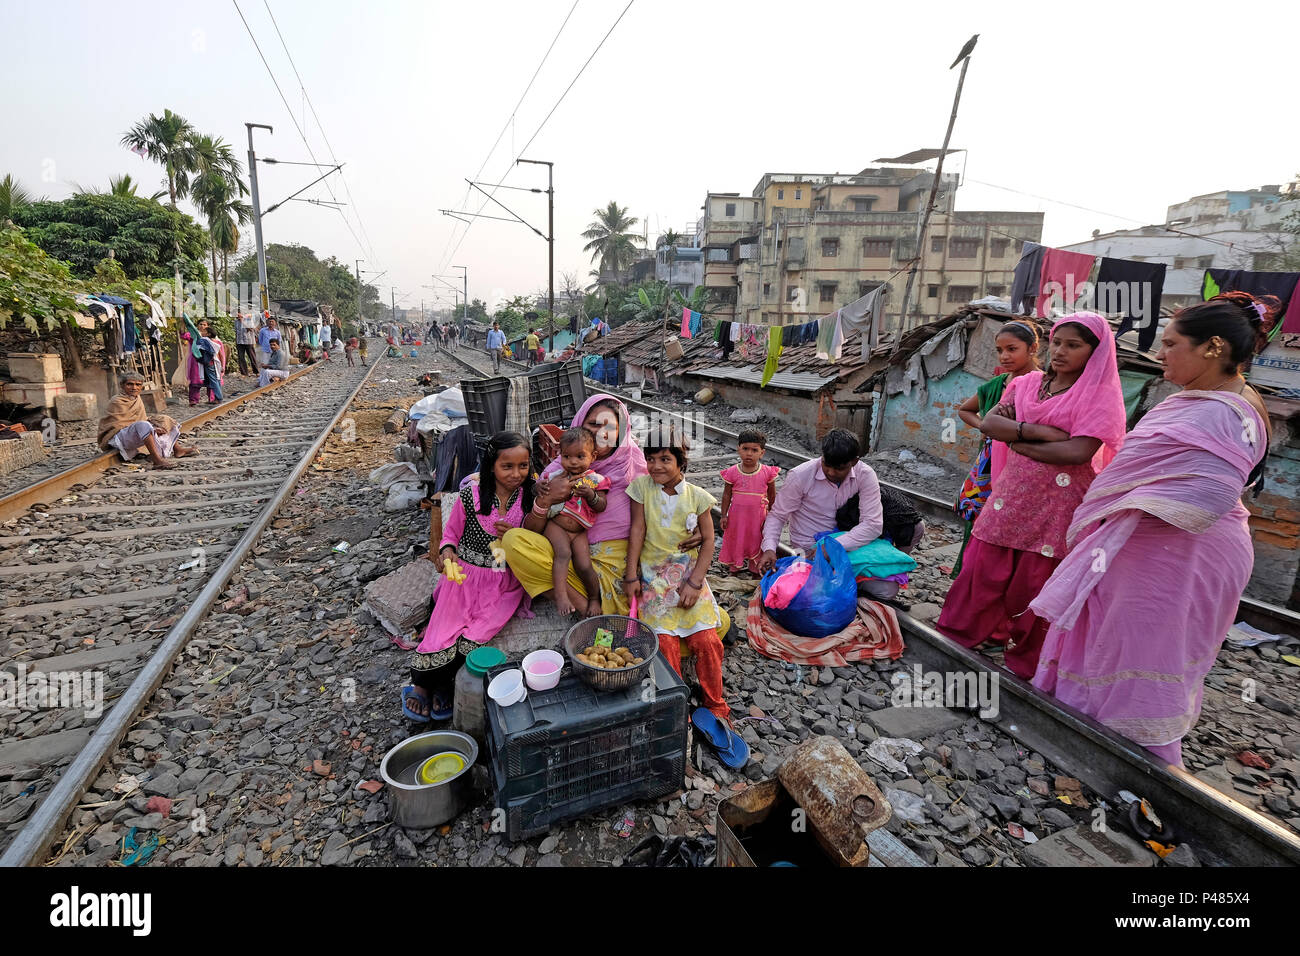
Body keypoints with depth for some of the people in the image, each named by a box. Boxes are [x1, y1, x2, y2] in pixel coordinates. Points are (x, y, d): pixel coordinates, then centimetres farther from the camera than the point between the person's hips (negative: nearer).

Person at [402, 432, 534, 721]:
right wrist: (447, 551, -13)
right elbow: (451, 532, 8)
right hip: (465, 573, 0)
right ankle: (422, 683, 16)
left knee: (474, 635, -15)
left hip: (504, 583, 0)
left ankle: (438, 684, 11)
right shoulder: (470, 495, -5)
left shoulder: (530, 499, -3)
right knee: (444, 629, -11)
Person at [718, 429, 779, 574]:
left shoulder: (767, 472, -9)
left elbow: (772, 495, 3)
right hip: (737, 515, 0)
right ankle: (734, 567, 32)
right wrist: (724, 515, -1)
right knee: (736, 541, 13)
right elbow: (727, 495, 0)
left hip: (758, 515, 0)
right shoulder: (732, 472, -9)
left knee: (756, 542, 13)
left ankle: (755, 569, 30)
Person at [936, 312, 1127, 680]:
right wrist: (1039, 431, -15)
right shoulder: (1028, 383, 9)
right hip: (1013, 493, 4)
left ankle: (1027, 659, 23)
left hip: (1058, 502, -4)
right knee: (985, 566, 8)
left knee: (1037, 579, 5)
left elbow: (1077, 452, -19)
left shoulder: (1100, 395, -5)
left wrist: (1017, 440, -11)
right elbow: (989, 422, -4)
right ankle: (965, 632, 27)